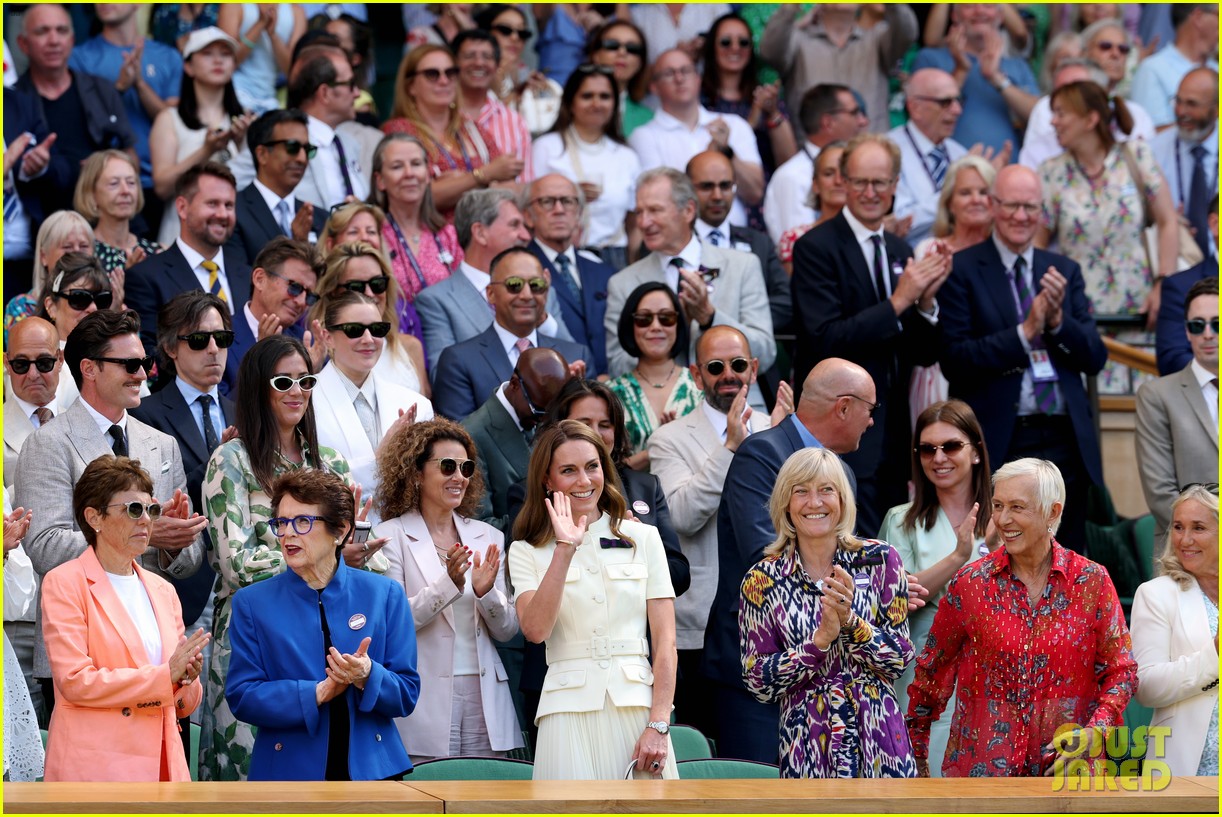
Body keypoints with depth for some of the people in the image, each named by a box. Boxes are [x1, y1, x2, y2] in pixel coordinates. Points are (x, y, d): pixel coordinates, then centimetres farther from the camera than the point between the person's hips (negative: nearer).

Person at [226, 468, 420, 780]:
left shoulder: (384, 595, 5)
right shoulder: (252, 603, 5)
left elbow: (406, 695, 4)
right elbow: (241, 696, -3)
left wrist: (367, 676, -17)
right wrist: (316, 693, -15)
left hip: (369, 767, 1)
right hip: (289, 772, 0)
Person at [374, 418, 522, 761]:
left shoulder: (488, 537, 13)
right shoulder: (390, 537, 0)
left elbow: (507, 630, 12)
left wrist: (486, 591, -9)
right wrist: (448, 583, -22)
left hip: (483, 695, 4)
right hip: (425, 703, -4)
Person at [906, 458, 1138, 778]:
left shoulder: (1092, 582, -1)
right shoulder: (970, 584, 0)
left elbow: (1120, 671, 2)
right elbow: (932, 670, 8)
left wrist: (1095, 732, -13)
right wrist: (917, 759, 10)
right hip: (983, 766, 0)